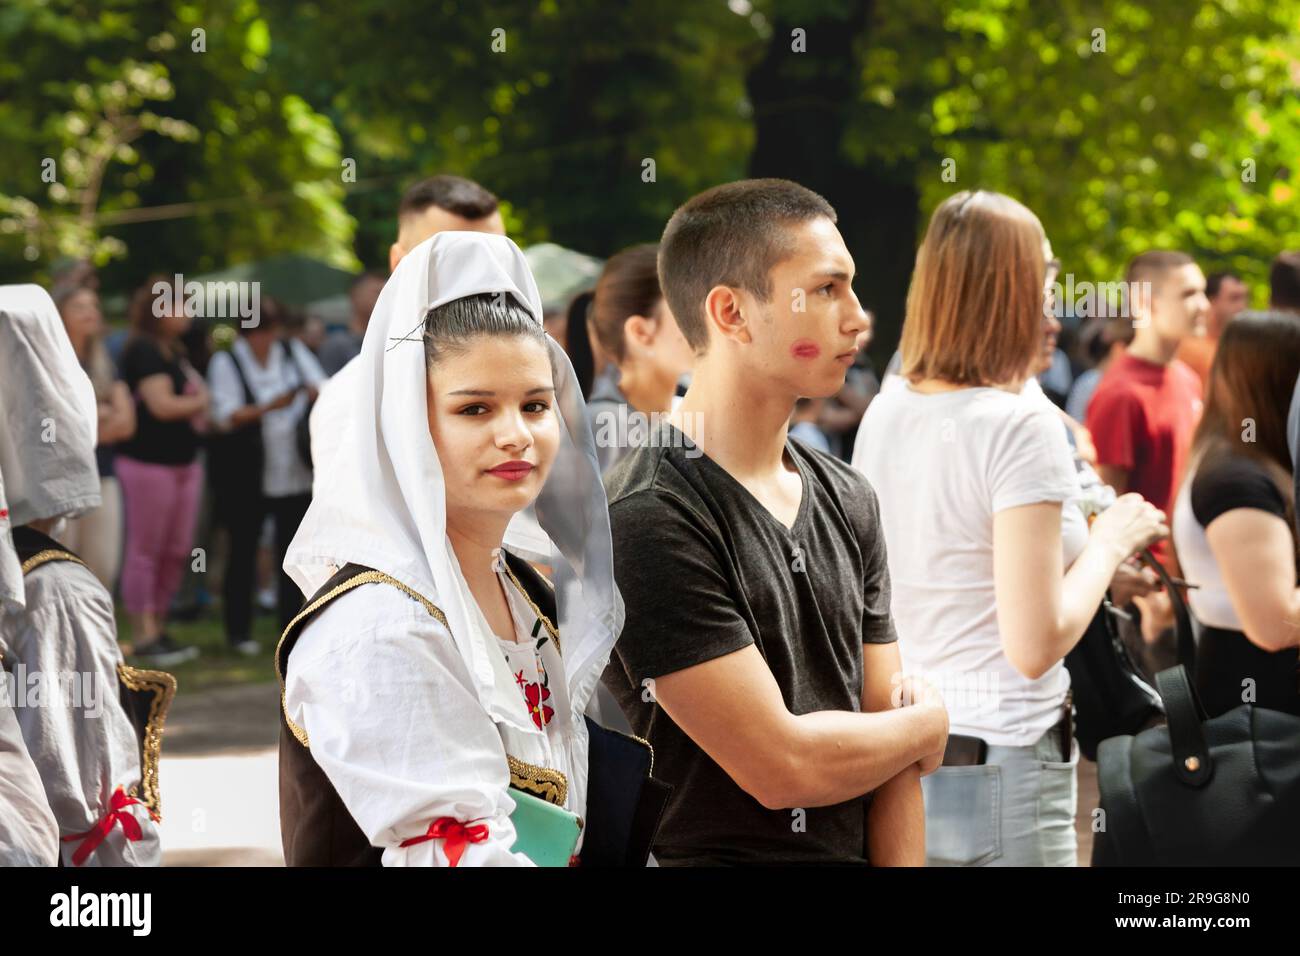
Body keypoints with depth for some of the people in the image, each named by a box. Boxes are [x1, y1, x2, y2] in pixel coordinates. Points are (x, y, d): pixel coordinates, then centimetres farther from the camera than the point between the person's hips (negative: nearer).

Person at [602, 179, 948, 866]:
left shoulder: (848, 501, 5)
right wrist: (927, 725, -5)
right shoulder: (648, 520, -20)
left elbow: (889, 757, 3)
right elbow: (784, 767, -22)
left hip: (858, 852, 7)